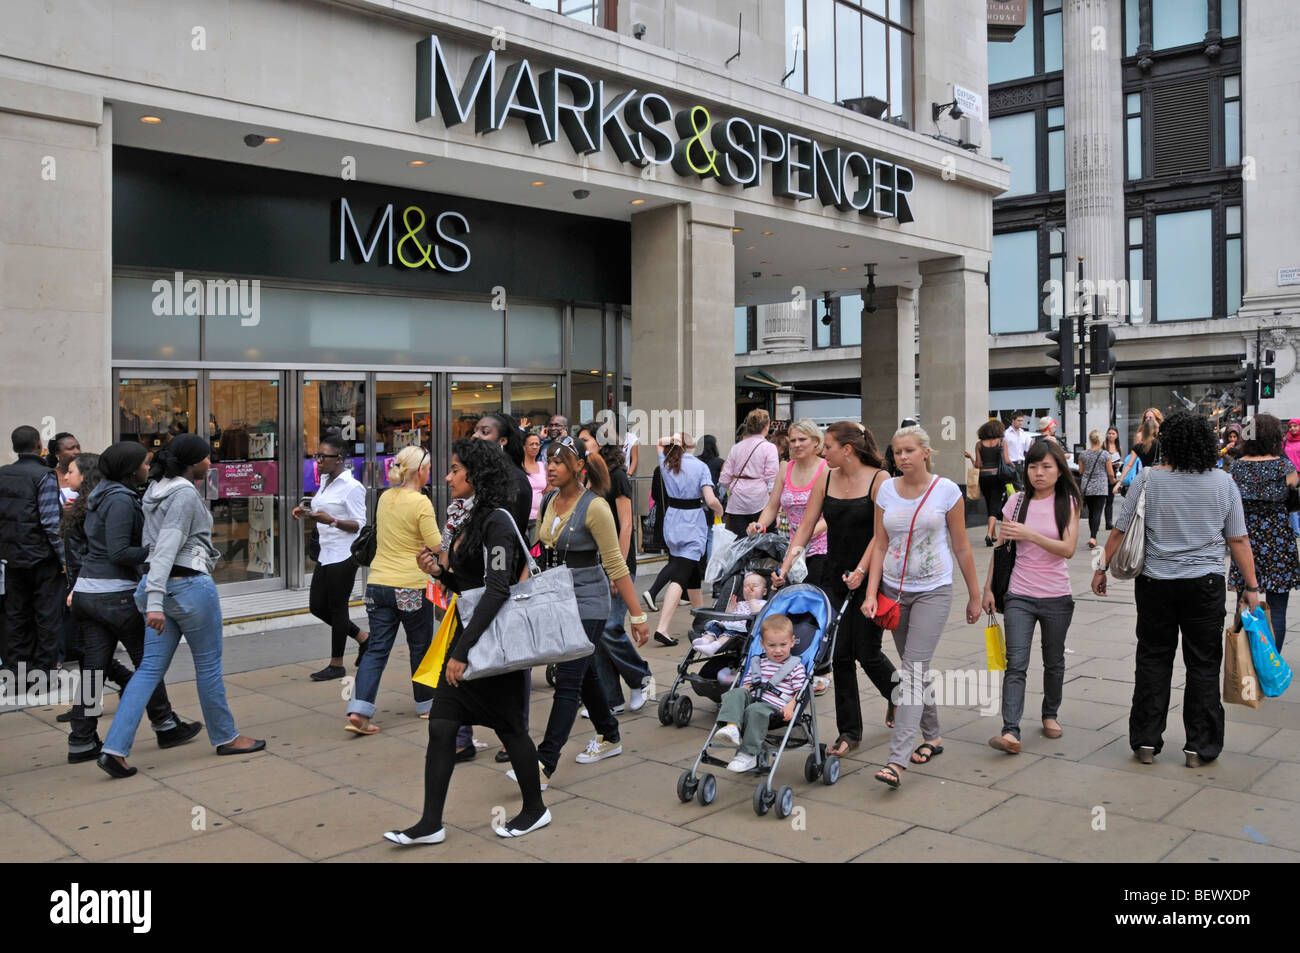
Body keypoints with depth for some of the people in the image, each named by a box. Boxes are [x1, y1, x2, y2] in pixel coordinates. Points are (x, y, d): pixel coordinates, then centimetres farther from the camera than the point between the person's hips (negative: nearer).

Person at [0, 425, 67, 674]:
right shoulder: (44, 475, -13)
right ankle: (43, 667, 4)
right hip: (42, 558, -6)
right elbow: (50, 521, -17)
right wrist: (63, 557, -12)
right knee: (47, 616, 2)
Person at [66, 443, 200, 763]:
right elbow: (119, 552, -20)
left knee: (93, 668, 9)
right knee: (148, 660, 6)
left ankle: (82, 742, 11)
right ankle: (165, 726, 17)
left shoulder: (99, 497, 14)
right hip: (116, 595, -8)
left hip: (87, 593, 8)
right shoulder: (121, 499, -15)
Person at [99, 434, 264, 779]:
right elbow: (166, 549, -24)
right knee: (209, 666, 7)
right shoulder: (185, 494, -16)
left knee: (150, 668, 6)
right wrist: (155, 601, -28)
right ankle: (225, 737, 23)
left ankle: (114, 748, -1)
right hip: (190, 585, -9)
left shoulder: (156, 490, 12)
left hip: (164, 587, 9)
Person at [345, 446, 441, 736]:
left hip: (378, 583, 5)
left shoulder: (385, 498, 8)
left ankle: (359, 710, -7)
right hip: (411, 586, -5)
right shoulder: (421, 502, -13)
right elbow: (436, 545, -15)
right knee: (420, 645, 14)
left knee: (376, 649, 5)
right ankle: (425, 703, 29)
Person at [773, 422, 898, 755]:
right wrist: (784, 567, -5)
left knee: (866, 652, 2)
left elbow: (880, 533, -15)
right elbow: (805, 528, 3)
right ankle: (849, 731, 13)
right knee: (839, 653, 2)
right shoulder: (825, 481, 4)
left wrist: (861, 571, -22)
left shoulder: (879, 480, -10)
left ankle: (897, 695, 35)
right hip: (834, 576, 5)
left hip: (869, 577, -4)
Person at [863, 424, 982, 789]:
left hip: (933, 591, -4)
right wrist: (871, 593, -5)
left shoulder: (947, 490, -6)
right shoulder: (886, 490, 2)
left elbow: (961, 547, 0)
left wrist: (974, 596, 4)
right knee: (914, 668, 13)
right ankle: (932, 736, 32)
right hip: (894, 589, 4)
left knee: (914, 670, -11)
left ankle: (896, 760, -15)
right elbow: (880, 546, 4)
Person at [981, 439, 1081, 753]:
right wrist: (988, 588, 5)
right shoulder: (1017, 501, 1)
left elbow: (1068, 549, -14)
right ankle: (1010, 732, -16)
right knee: (1015, 664, -10)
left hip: (1056, 597, 0)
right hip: (1019, 595, 0)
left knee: (1054, 662, 16)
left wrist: (1030, 534, -26)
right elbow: (1000, 547, 7)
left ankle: (1050, 714, 38)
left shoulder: (1069, 503, -2)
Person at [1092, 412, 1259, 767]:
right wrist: (1251, 587, 8)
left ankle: (1146, 741, 14)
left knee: (1153, 659, 9)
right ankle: (1200, 746, 13)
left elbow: (1120, 531, -4)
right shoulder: (1224, 482, -1)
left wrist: (1102, 568, 8)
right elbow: (1238, 541, 0)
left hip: (1155, 584, 0)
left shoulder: (1149, 479, -6)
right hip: (1205, 584, 0)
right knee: (1203, 664, 8)